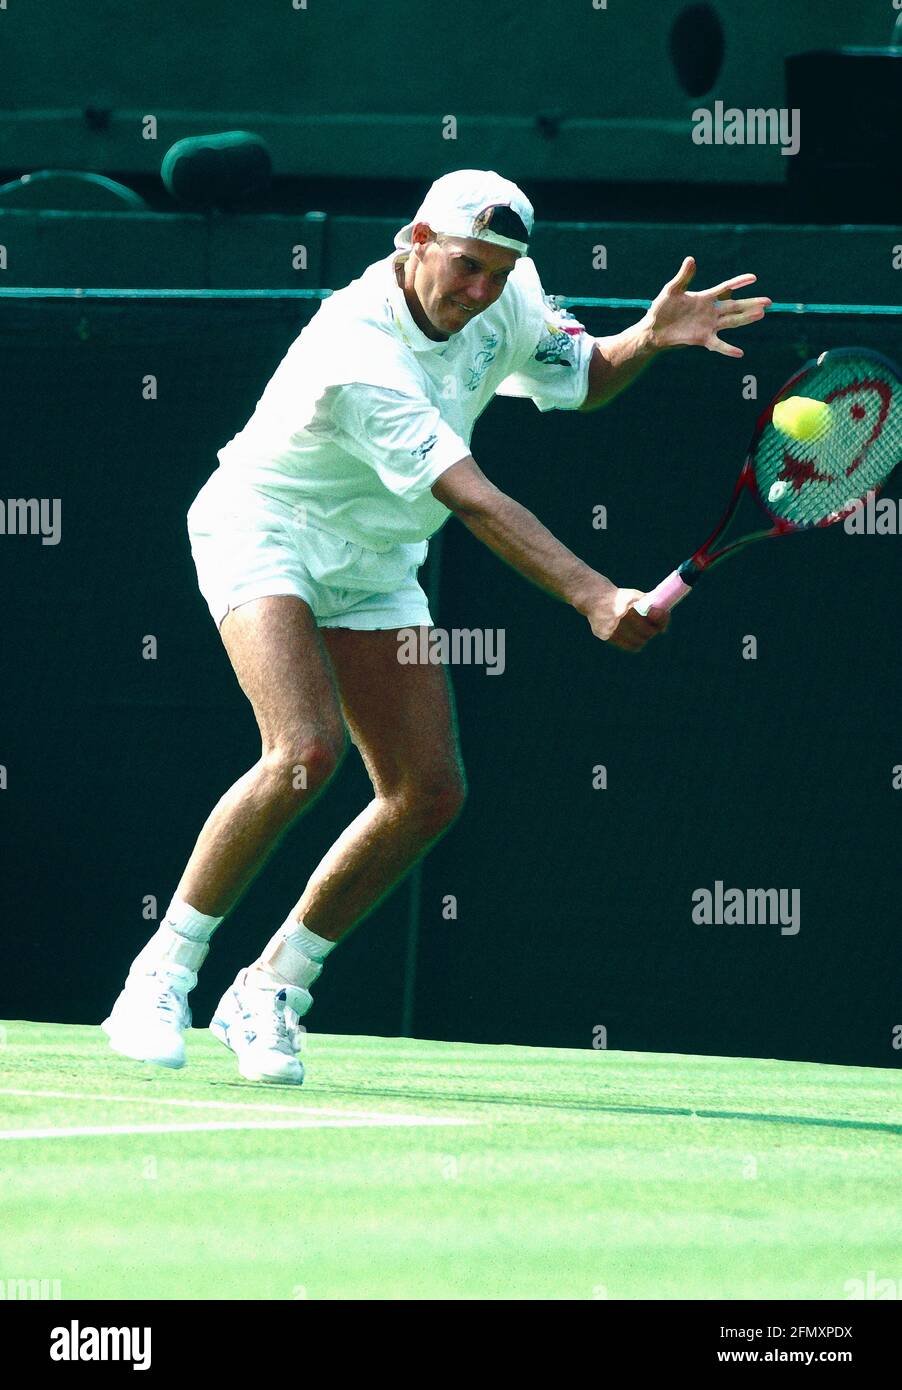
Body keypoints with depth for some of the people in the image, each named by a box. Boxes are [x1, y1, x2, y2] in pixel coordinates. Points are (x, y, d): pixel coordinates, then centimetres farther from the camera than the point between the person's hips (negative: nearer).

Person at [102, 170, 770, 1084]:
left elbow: (584, 378, 10)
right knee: (306, 752, -29)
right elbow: (475, 502, -38)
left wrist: (649, 337, -13)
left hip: (373, 566, 8)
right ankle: (161, 976, -16)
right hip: (264, 532, -8)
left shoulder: (506, 300, -9)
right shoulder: (359, 358, -33)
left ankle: (270, 991, 9)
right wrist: (594, 599, -45)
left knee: (428, 794, -4)